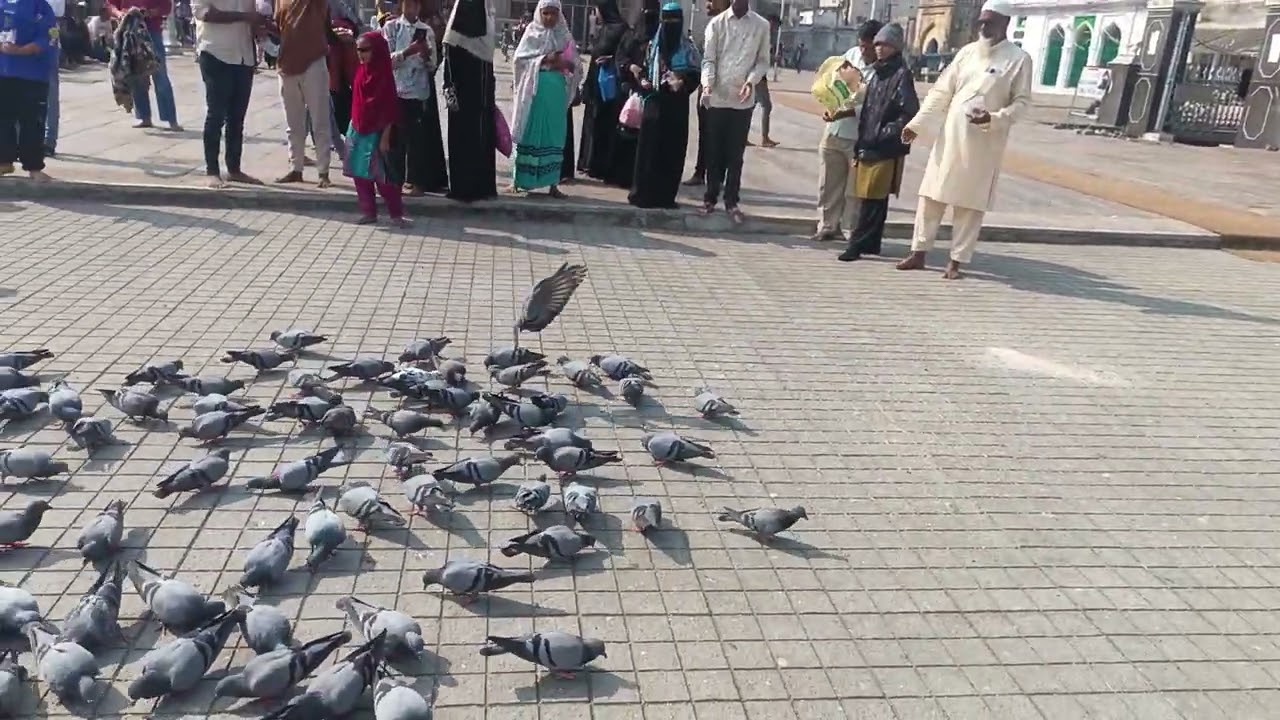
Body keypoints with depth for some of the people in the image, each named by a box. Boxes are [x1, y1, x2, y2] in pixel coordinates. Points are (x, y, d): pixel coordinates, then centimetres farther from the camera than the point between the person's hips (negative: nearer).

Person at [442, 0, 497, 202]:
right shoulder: (460, 21, -8)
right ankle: (462, 187, 4)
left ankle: (481, 185, 14)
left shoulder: (485, 18, 13)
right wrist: (450, 91, -20)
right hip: (464, 91, -7)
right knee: (464, 137, -2)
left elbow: (487, 62, 14)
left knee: (482, 137, 8)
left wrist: (490, 97, 14)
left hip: (481, 91, 7)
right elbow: (450, 57, -13)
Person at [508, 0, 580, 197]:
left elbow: (575, 64, 7)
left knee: (554, 134, 3)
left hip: (557, 90, 3)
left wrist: (567, 64, -15)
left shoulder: (565, 35, 10)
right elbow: (520, 59, -4)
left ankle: (552, 183, 6)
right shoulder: (532, 32, 3)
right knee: (530, 131, 0)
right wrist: (543, 60, -14)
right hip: (535, 88, -2)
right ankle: (521, 179, 8)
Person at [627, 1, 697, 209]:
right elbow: (643, 71, 14)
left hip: (677, 107, -1)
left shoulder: (688, 48, 4)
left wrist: (684, 84, -18)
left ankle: (666, 195, 6)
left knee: (672, 150, 0)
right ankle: (644, 193, 5)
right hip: (655, 104, 1)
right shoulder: (652, 46, 9)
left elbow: (696, 74, 1)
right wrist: (644, 83, -6)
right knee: (649, 148, -1)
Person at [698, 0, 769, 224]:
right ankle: (710, 197, 18)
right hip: (717, 98, 0)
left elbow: (763, 61, 5)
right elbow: (709, 59, -2)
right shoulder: (716, 23, 1)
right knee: (714, 151, 8)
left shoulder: (761, 25, 3)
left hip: (744, 100, 0)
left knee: (736, 154, 5)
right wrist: (707, 84, -20)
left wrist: (751, 81, -13)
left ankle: (731, 202, 12)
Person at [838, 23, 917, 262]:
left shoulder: (902, 75, -8)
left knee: (873, 197, -6)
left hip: (887, 149, -7)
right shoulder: (874, 72, 13)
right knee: (870, 196, 11)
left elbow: (909, 113, -12)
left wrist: (883, 135, -14)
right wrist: (862, 138, 10)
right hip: (868, 144, 7)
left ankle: (858, 244, -4)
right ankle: (871, 243, 19)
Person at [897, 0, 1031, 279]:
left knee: (969, 203, 2)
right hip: (950, 137, 4)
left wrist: (994, 119, -21)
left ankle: (956, 261, 11)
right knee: (931, 195, 5)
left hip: (983, 144, -4)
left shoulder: (1018, 59, -3)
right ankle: (918, 253, 14)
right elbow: (941, 91, 10)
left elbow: (1022, 101, -4)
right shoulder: (967, 52, 9)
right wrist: (916, 123, 4)